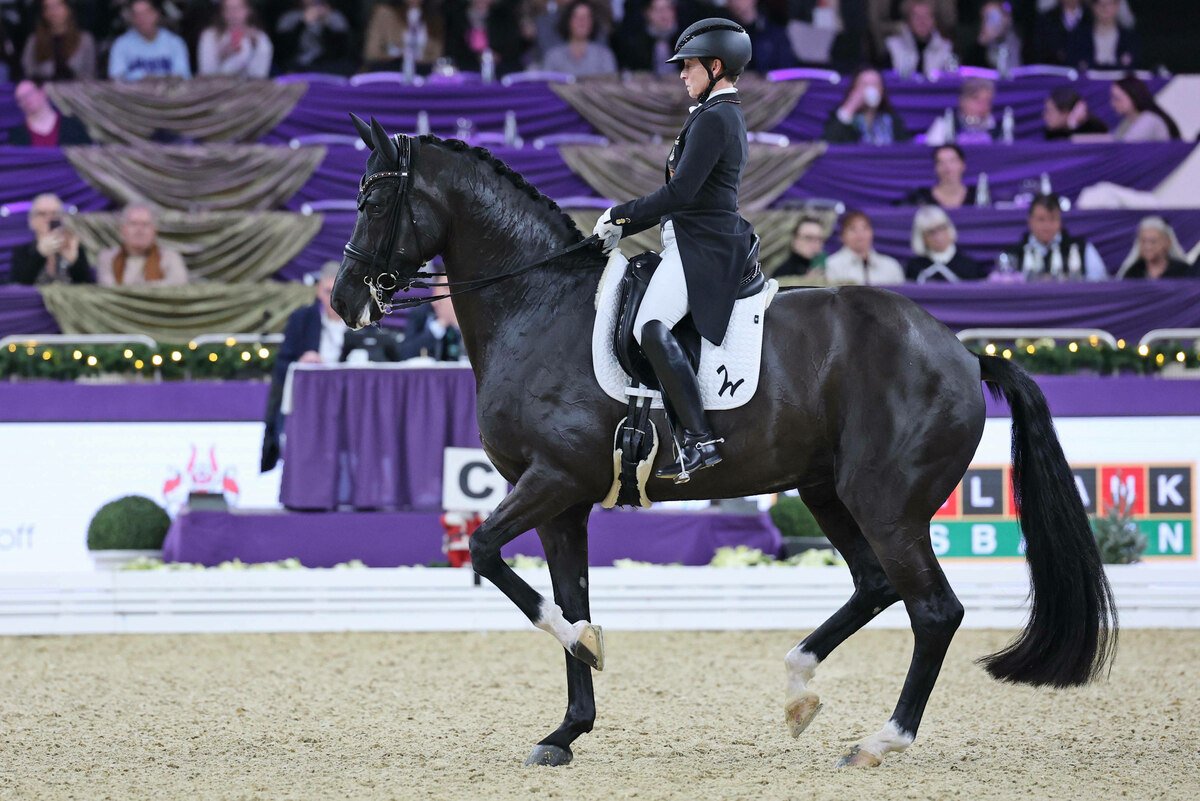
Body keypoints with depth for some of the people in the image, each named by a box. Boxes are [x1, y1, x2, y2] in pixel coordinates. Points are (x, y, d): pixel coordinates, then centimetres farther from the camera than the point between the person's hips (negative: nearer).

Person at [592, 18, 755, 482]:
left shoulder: (713, 118, -12)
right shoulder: (728, 116, 21)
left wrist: (619, 216, -11)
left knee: (650, 326, -30)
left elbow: (680, 192, -20)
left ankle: (698, 440, -38)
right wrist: (624, 229, 18)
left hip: (702, 246, -11)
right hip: (699, 241, 11)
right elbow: (684, 194, 24)